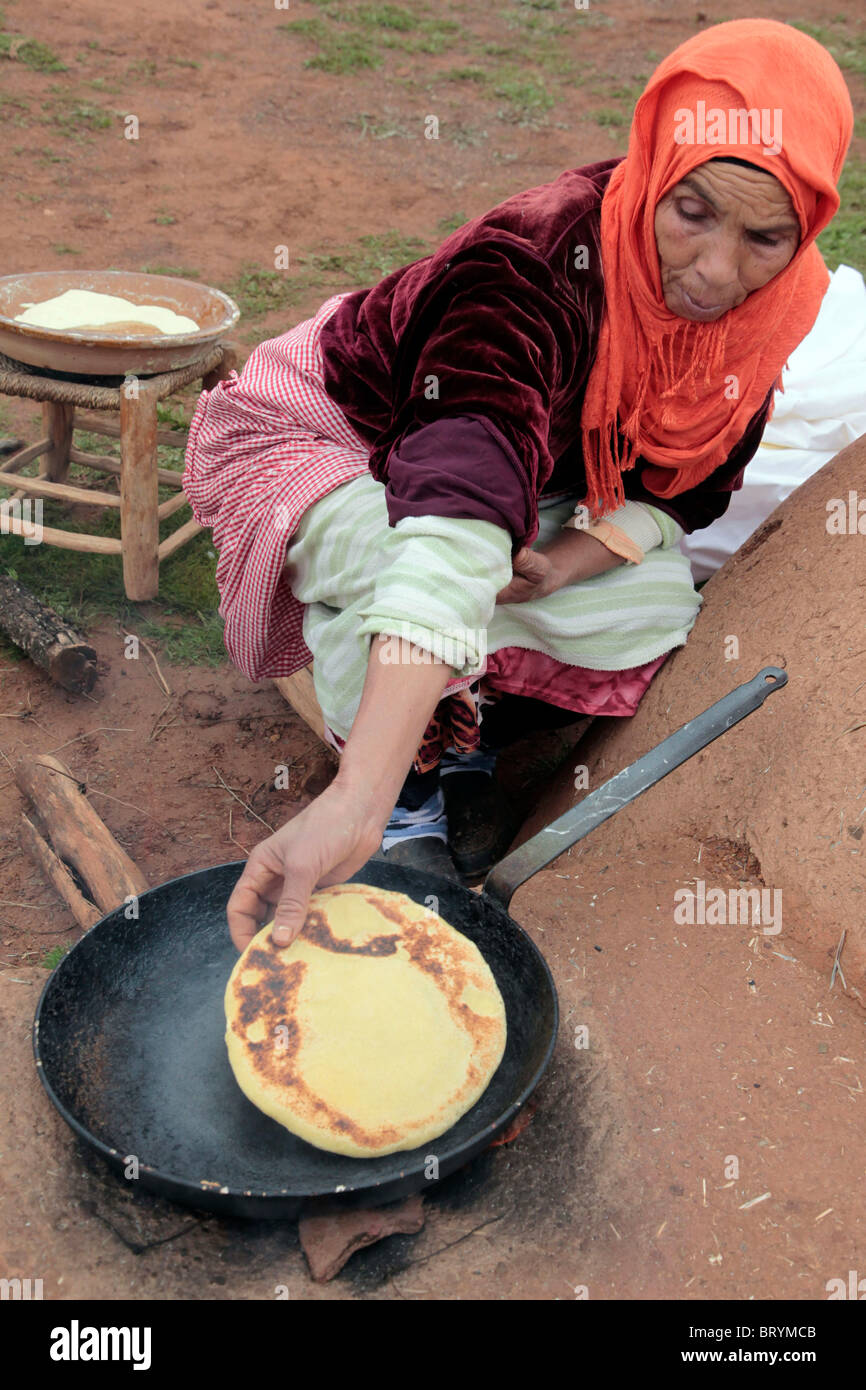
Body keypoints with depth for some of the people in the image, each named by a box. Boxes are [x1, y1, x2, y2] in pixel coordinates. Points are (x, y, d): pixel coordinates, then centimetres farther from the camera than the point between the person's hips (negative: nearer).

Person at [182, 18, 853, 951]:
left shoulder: (772, 304, -17)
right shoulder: (533, 268, -39)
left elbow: (685, 486, -4)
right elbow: (457, 522, -53)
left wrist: (572, 558, -26)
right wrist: (359, 800, -62)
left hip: (528, 478, 6)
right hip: (328, 435, -5)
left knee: (658, 608, -13)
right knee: (390, 565, -37)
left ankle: (466, 740, 12)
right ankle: (406, 798, -7)